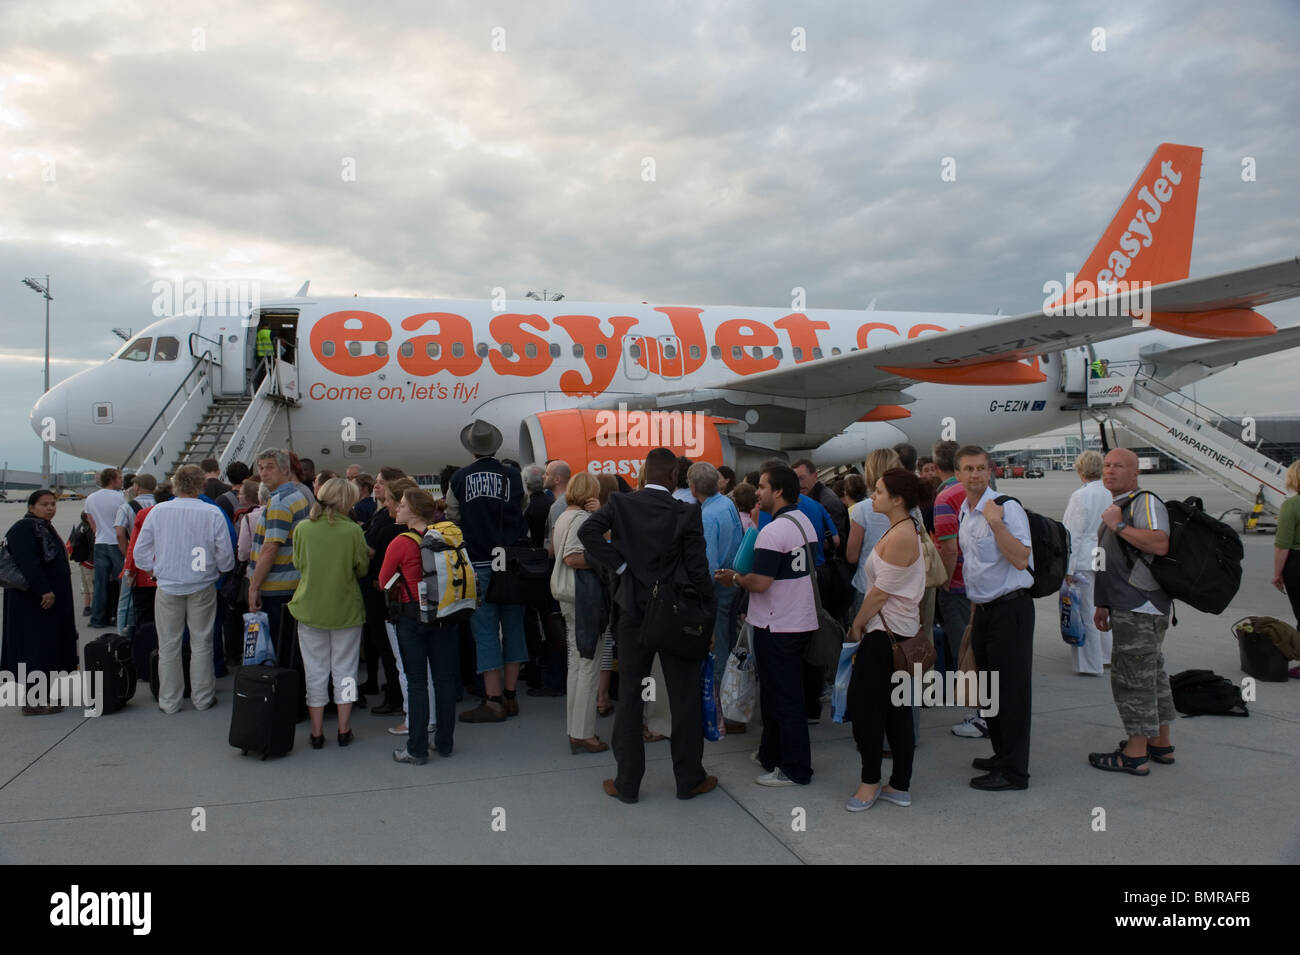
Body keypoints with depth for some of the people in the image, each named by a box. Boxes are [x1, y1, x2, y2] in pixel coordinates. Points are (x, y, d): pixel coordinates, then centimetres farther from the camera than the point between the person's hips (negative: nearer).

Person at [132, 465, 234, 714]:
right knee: (201, 644, 10)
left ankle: (169, 701, 20)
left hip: (168, 587, 1)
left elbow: (141, 553, 1)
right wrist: (218, 570, 15)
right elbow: (225, 557, -6)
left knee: (168, 646, 12)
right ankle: (202, 698, 19)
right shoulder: (213, 513, -10)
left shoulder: (157, 511, -5)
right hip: (202, 588, -1)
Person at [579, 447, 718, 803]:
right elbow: (698, 569, -11)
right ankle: (689, 779, 20)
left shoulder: (620, 503, -5)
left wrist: (620, 564, -10)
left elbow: (587, 530, -20)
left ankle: (627, 783, 17)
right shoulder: (687, 512, -11)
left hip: (634, 612, 2)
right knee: (684, 699, 10)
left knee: (629, 698, 11)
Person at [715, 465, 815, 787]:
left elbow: (760, 582, -25)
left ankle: (796, 769, 9)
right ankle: (772, 754, 31)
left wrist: (734, 578, -5)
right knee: (775, 691, 20)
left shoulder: (773, 532, -21)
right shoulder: (804, 521, 9)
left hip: (777, 628, -10)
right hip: (802, 620, 10)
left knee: (784, 699, 0)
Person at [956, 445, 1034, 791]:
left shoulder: (1006, 507, -14)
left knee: (1011, 690, -4)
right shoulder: (963, 513, 11)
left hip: (1010, 608, -9)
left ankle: (1014, 771, 4)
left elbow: (1020, 559, -24)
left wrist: (996, 522, -29)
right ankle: (1001, 756, 31)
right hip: (982, 610, 9)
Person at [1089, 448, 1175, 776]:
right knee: (1151, 673, 17)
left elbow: (1159, 544, -31)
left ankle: (1135, 755, 0)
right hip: (1129, 607, 11)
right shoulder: (1118, 506, 20)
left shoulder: (1145, 502, -12)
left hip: (1140, 609, -11)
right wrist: (1104, 604, 24)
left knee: (1132, 677, -6)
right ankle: (1161, 743, 27)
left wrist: (1118, 525, -22)